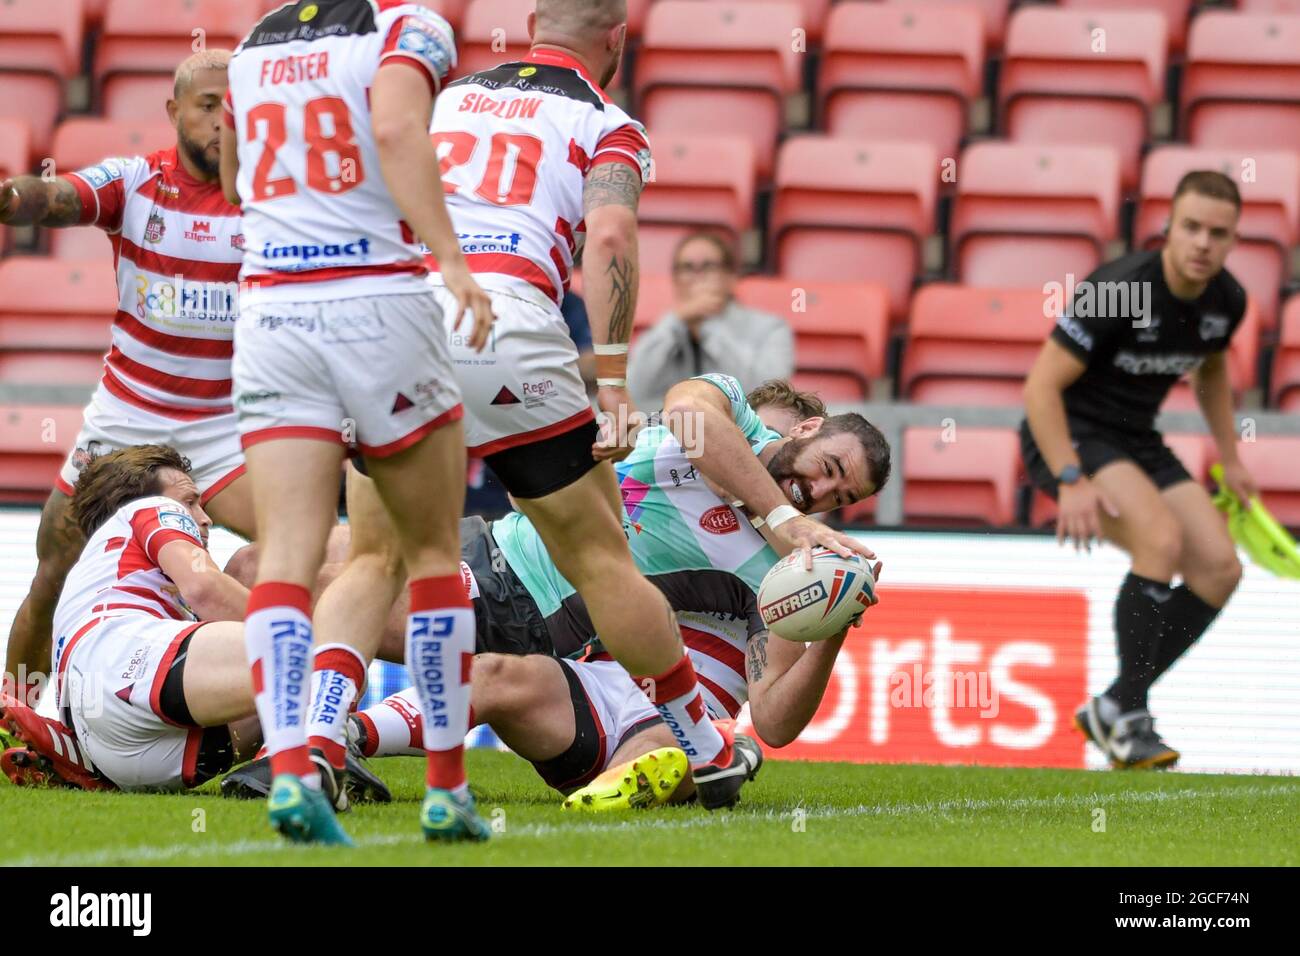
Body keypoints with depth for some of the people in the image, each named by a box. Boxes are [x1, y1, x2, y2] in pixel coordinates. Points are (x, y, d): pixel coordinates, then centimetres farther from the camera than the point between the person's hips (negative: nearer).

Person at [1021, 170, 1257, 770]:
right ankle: (1127, 718, -20)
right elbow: (1041, 386, -23)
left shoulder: (1227, 300, -3)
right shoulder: (1118, 290, -26)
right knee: (1162, 540, -30)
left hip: (1136, 442, 8)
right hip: (1068, 435, -8)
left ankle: (1114, 708, 5)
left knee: (1220, 568, -5)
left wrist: (1230, 459, 19)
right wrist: (1071, 481, -30)